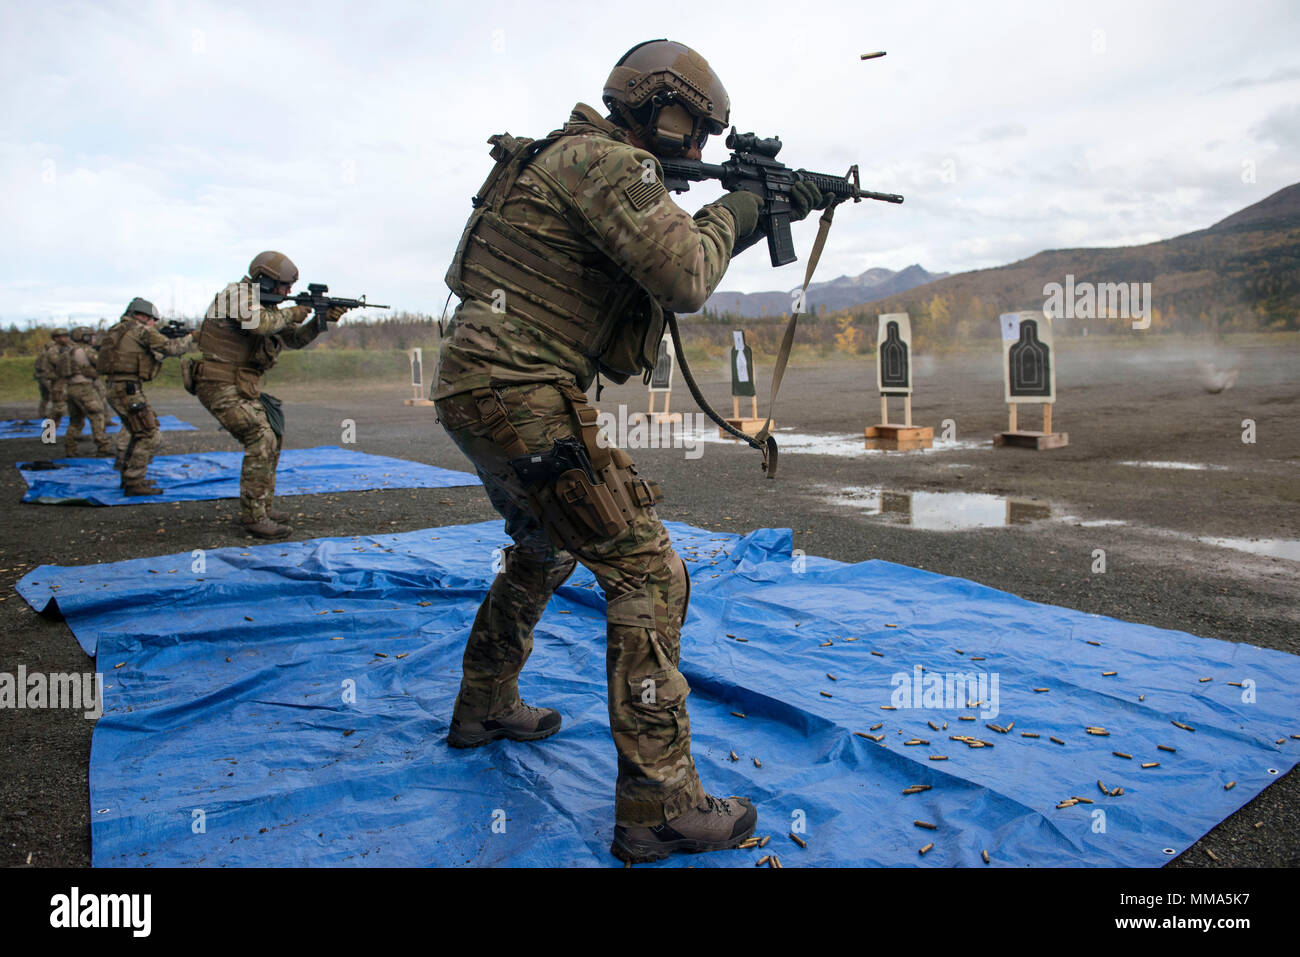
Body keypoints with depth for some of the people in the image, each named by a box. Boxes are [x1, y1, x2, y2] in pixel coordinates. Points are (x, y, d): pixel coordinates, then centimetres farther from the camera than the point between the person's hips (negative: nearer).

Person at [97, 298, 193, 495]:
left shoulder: (119, 330, 20)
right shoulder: (141, 331, -7)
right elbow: (170, 347, -9)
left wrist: (160, 354, 15)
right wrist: (190, 338, 5)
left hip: (117, 390, 10)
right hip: (128, 390, -10)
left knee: (140, 434, 20)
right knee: (149, 437, -8)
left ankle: (129, 477, 26)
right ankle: (134, 483, -9)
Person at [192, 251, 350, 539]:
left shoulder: (265, 305, 16)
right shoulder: (238, 294, -12)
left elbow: (295, 339, 17)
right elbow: (258, 323, -31)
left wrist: (321, 319, 3)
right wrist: (291, 314, -15)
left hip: (242, 387, 10)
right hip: (221, 386, -10)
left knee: (271, 439, 14)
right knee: (261, 440, -19)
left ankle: (261, 507, 23)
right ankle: (253, 516, -16)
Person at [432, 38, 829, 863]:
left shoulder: (588, 163, 21)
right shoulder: (607, 161, -10)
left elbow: (674, 267, 25)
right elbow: (686, 280, -19)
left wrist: (759, 219, 17)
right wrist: (733, 218, 1)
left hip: (477, 392, 11)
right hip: (522, 397, -11)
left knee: (542, 555, 28)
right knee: (648, 572, -10)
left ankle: (484, 708, 43)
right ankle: (661, 806, -5)